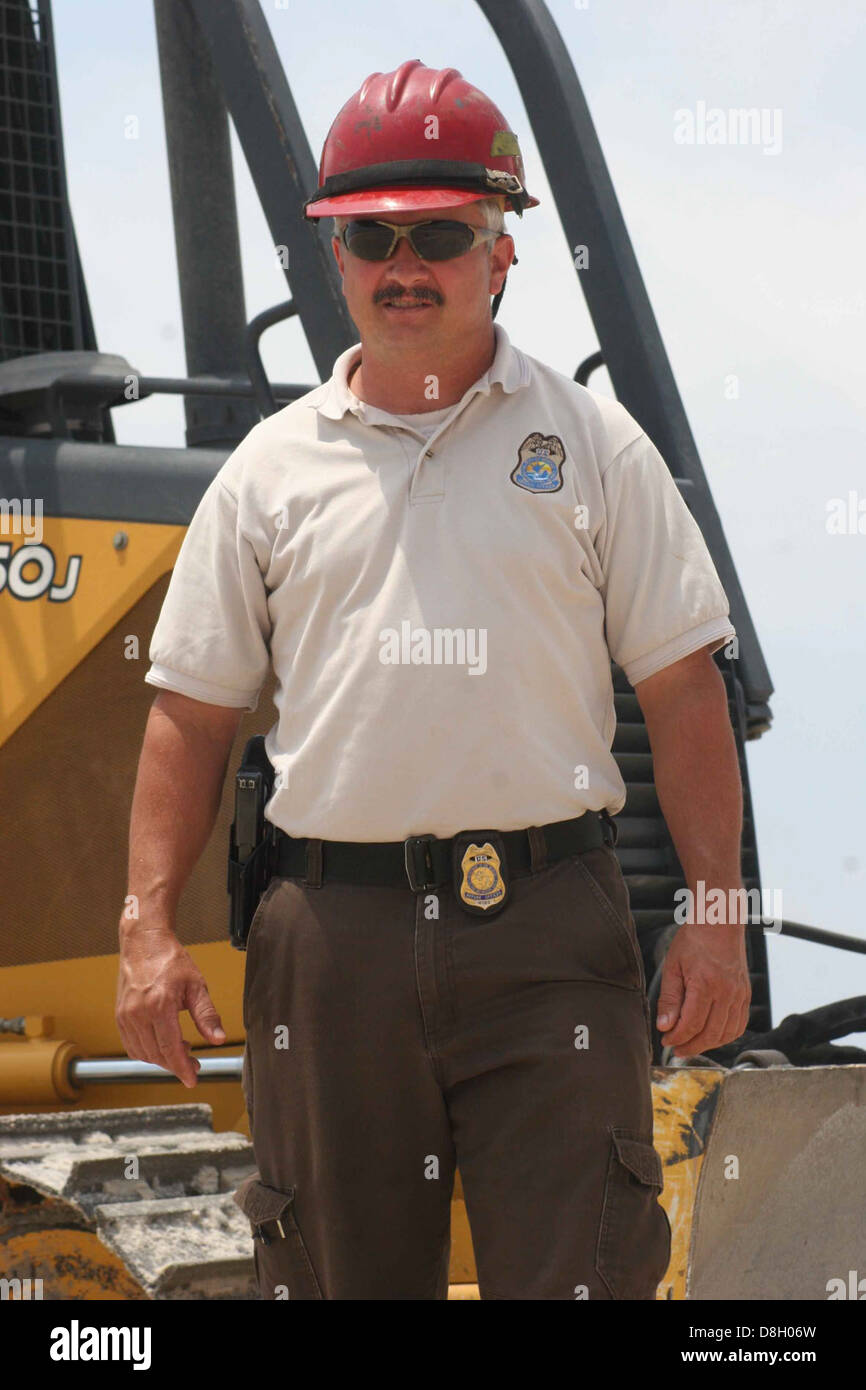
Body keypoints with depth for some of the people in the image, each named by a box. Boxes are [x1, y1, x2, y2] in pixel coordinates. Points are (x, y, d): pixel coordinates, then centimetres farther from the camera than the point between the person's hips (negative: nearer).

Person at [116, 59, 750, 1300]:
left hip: (549, 930, -2)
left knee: (574, 1276, -6)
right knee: (342, 1274, 7)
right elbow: (193, 712, 12)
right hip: (333, 935, 2)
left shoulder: (592, 444, 7)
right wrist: (151, 924, 2)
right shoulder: (273, 466, 11)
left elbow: (683, 689, 5)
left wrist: (717, 916, -4)